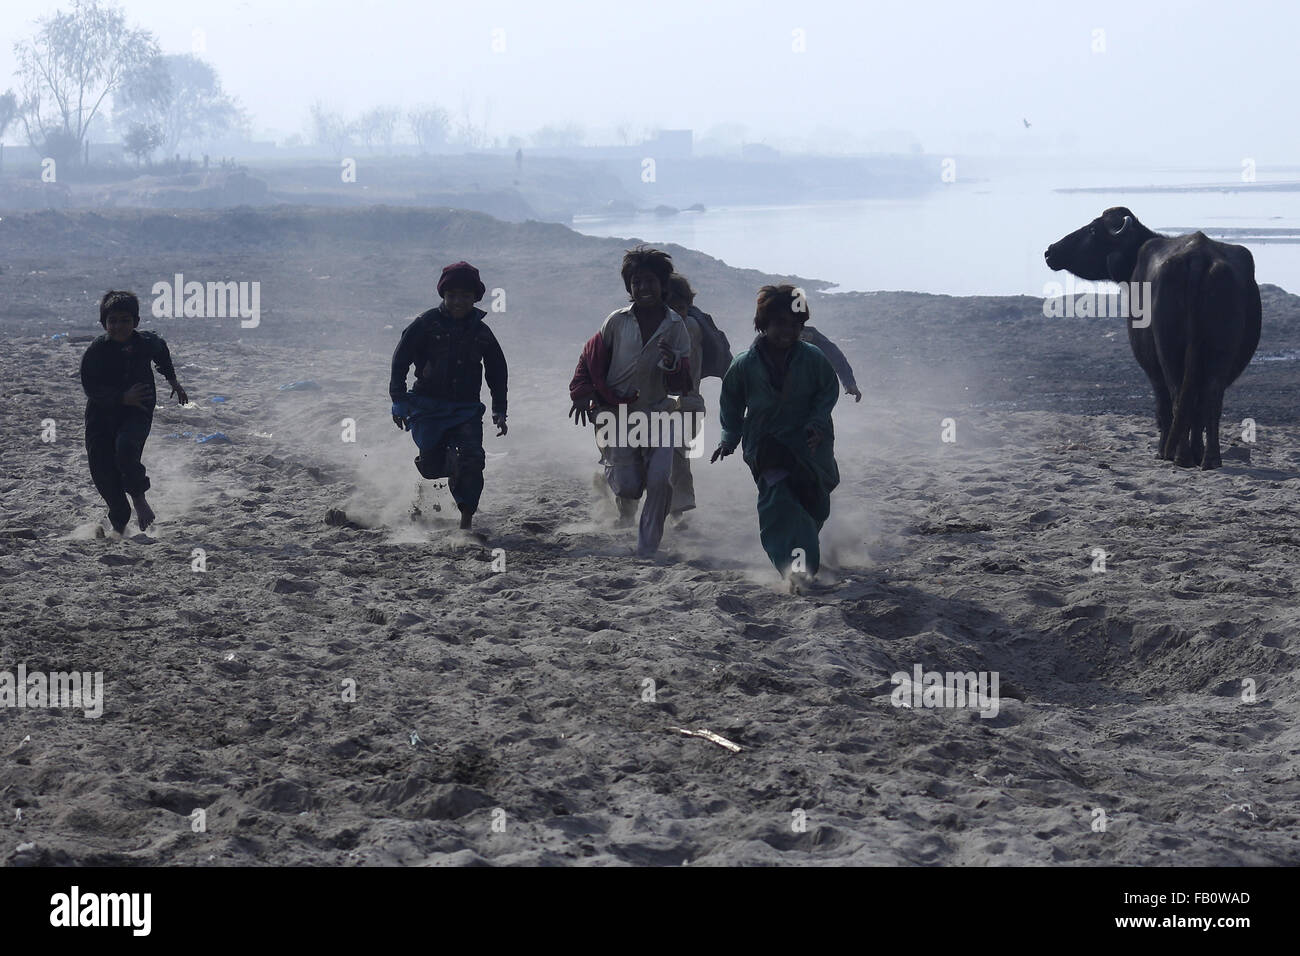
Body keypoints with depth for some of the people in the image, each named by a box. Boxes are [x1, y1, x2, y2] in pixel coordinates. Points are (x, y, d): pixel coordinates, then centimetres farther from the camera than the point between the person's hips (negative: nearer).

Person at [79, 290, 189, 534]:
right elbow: (92, 390, -19)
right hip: (102, 417, 0)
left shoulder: (147, 343, -3)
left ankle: (139, 497, -8)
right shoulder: (95, 353, -12)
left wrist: (172, 380, 25)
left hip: (137, 414, 0)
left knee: (126, 446, -31)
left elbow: (161, 351, 22)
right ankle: (119, 525, 17)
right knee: (103, 473, -4)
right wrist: (123, 398, -31)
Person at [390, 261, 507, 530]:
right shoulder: (427, 323, -3)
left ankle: (466, 519, -10)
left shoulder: (481, 332, 6)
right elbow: (400, 360, -1)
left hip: (467, 409, 2)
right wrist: (399, 401, -8)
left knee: (472, 459, -17)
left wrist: (499, 411, 12)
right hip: (428, 406, -2)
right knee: (432, 465, -6)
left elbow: (497, 372, 18)